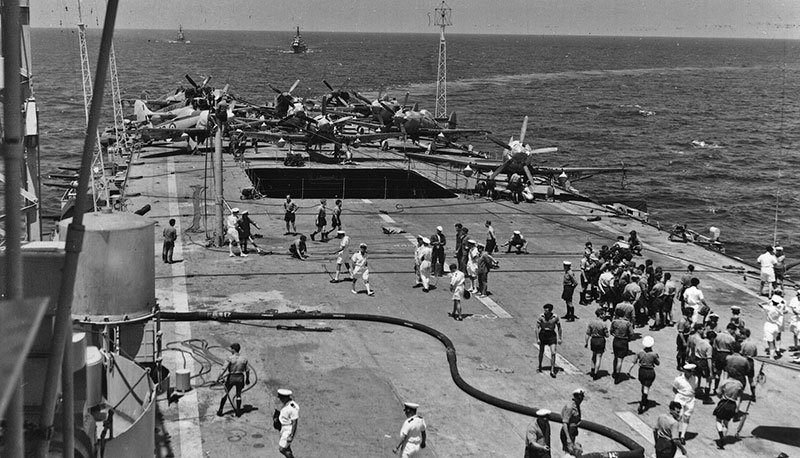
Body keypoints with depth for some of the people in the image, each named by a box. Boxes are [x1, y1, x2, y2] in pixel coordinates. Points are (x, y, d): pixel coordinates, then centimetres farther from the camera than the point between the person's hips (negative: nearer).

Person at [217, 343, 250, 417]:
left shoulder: (230, 358, -14)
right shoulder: (244, 359, -3)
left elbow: (225, 368, -20)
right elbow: (247, 370, 2)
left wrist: (220, 376, -14)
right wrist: (247, 379, 15)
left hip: (231, 377, -2)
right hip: (240, 377, 2)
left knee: (225, 393, 15)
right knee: (238, 394, 19)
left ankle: (220, 411, 18)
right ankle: (238, 412, 19)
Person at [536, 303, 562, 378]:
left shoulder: (555, 317, -11)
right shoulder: (541, 316, -13)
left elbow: (559, 327, 2)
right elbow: (537, 327, -8)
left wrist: (559, 338, 2)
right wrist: (537, 338, -12)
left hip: (552, 335, 0)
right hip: (543, 334, 0)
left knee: (553, 353, -11)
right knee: (541, 352, 13)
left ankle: (552, 371, -5)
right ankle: (539, 367, 36)